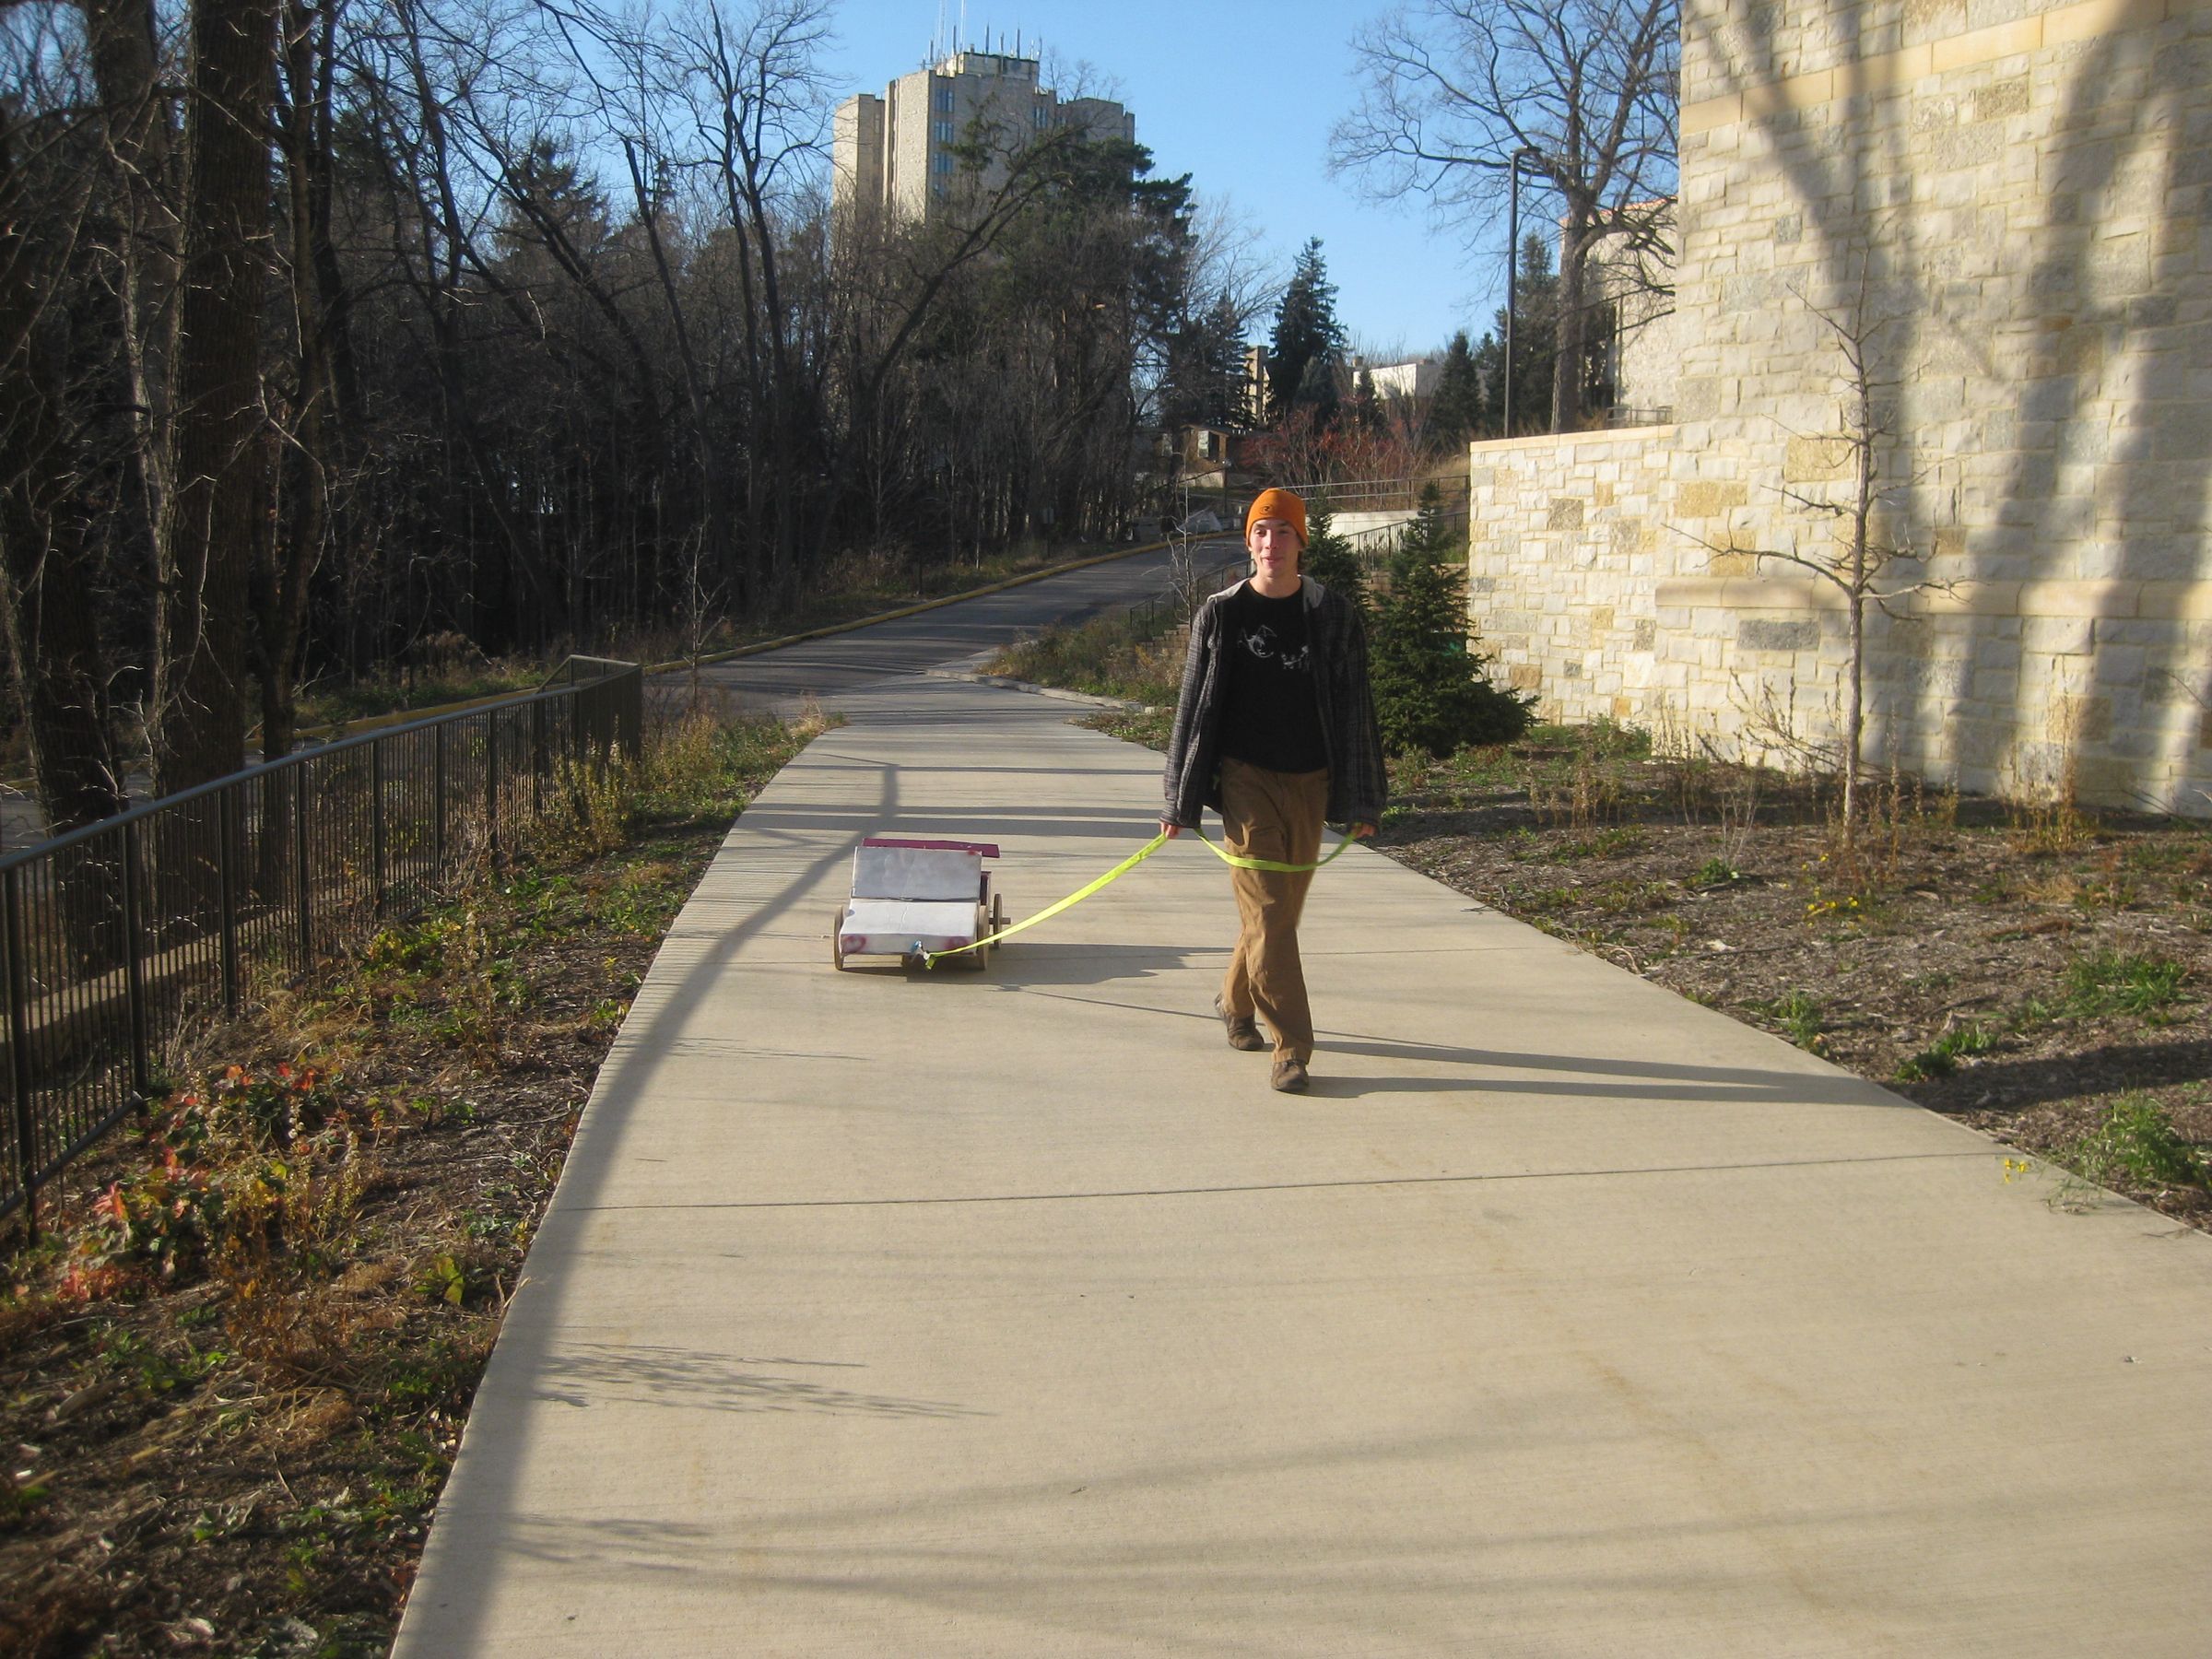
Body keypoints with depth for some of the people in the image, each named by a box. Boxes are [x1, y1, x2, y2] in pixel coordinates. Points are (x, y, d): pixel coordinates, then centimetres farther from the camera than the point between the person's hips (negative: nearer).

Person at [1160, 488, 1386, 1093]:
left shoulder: (1332, 615, 3)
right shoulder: (1221, 614, 1)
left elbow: (1354, 708, 6)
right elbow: (1194, 705, 5)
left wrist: (1362, 800, 3)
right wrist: (1180, 801, 4)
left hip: (1309, 782, 2)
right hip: (1247, 777, -2)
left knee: (1281, 906, 11)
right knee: (1267, 912, -8)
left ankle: (1236, 999, 36)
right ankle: (1292, 1049, -6)